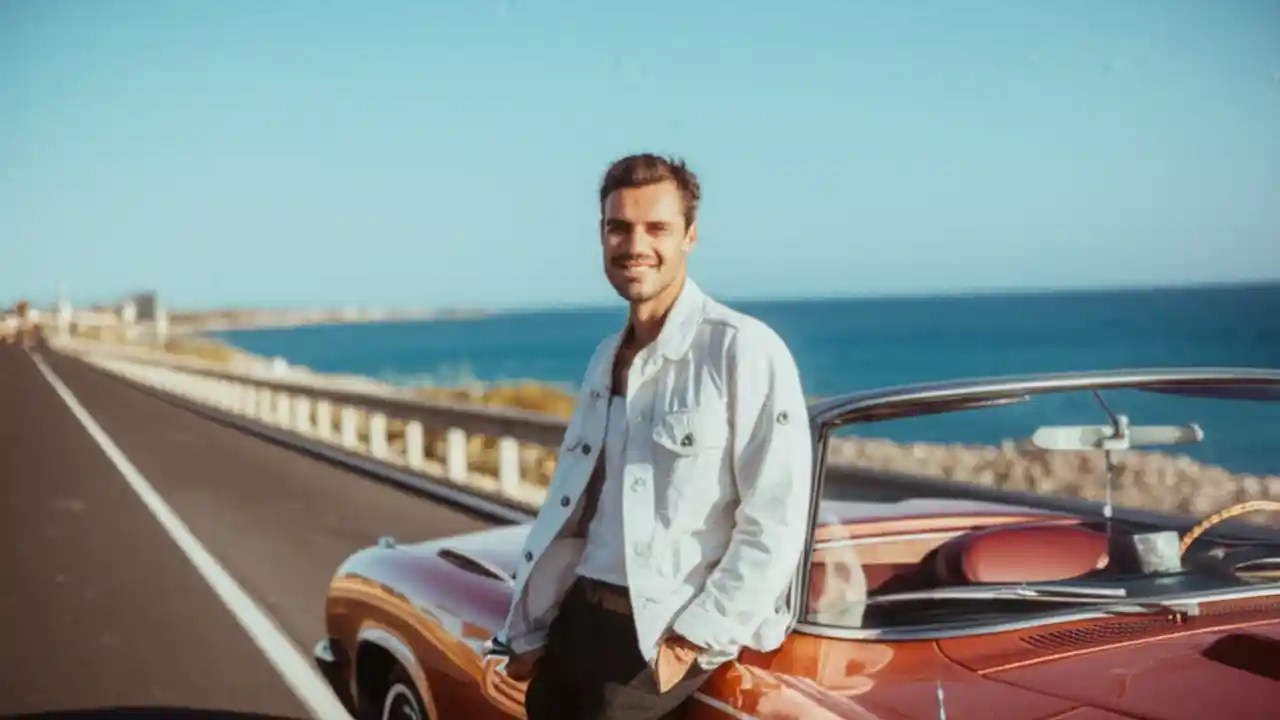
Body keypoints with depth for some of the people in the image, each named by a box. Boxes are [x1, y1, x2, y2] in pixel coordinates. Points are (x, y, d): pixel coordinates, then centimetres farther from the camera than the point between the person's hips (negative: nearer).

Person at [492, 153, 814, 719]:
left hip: (663, 635, -6)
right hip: (578, 617, 7)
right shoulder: (607, 358, 11)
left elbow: (775, 520, -16)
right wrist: (529, 630, 13)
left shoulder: (744, 350, -13)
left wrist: (694, 641, -15)